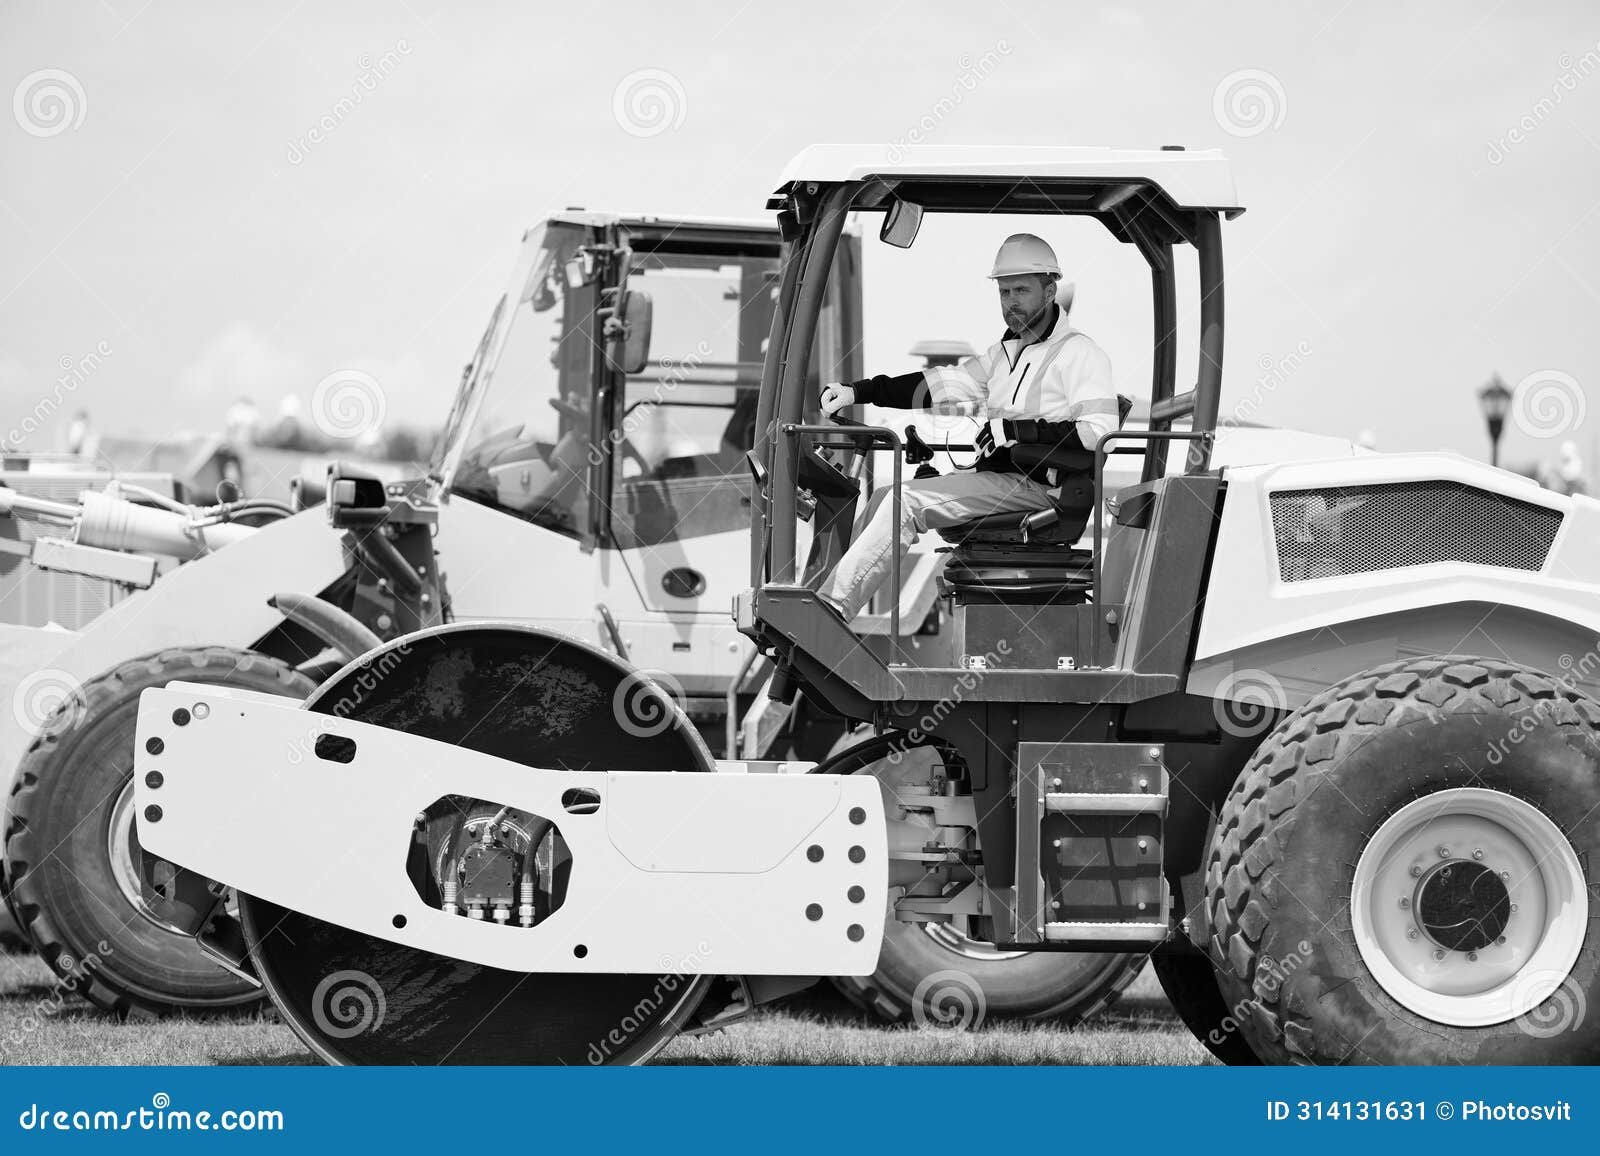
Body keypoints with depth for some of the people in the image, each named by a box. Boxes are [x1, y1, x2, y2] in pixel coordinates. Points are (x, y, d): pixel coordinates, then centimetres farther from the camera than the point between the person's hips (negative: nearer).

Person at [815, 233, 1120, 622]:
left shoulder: (1080, 354, -5)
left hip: (1035, 486, -9)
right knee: (883, 499, 0)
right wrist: (858, 392, 9)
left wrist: (1016, 430, -21)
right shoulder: (1005, 353, 23)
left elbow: (1099, 431, -19)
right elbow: (941, 385, 19)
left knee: (907, 501, -20)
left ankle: (833, 607, -23)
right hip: (998, 478, 9)